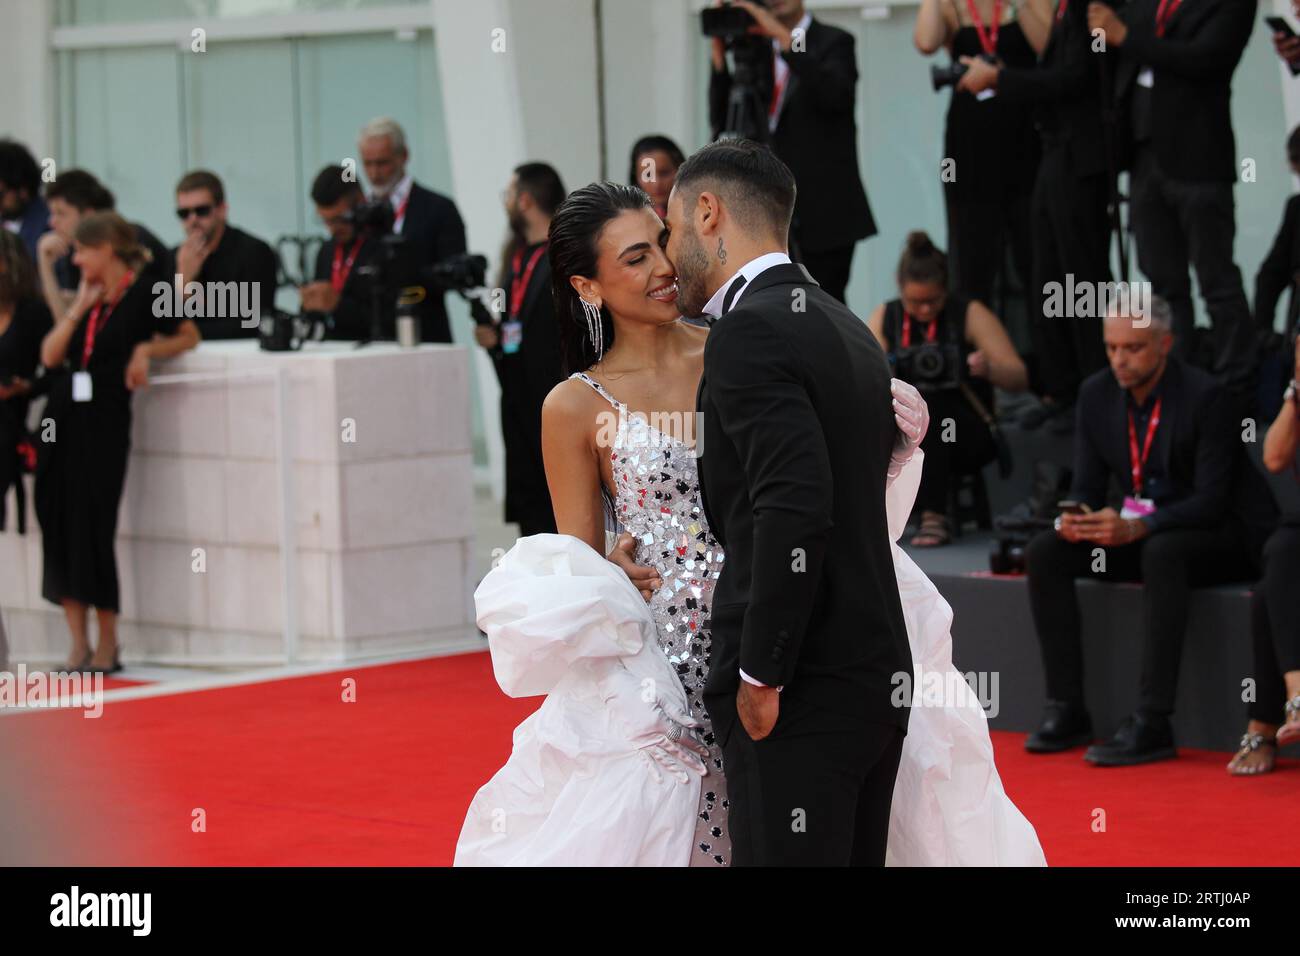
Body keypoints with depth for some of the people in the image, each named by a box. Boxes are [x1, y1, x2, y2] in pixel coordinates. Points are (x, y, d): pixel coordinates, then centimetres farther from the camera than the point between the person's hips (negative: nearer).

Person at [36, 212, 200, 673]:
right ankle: (79, 645, 7)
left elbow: (189, 336, 7)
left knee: (92, 527, -6)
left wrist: (146, 349, -8)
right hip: (63, 418, 6)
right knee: (59, 526, 2)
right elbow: (50, 355, 5)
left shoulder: (145, 293, -3)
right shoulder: (87, 297, 13)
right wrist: (78, 308, -3)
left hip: (104, 419, -6)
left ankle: (107, 647, 4)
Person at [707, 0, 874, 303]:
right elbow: (721, 120, 7)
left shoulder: (833, 42, -2)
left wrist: (783, 37, -24)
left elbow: (836, 94, -23)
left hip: (824, 209, -5)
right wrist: (720, 54, -5)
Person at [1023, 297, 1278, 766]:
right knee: (1044, 553, -14)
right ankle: (1066, 709, -14)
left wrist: (1136, 528, -37)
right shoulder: (1096, 393, -1)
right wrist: (1076, 517, -22)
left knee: (1162, 552, -39)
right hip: (1138, 530, 7)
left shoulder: (1205, 396, -20)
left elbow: (1211, 501, -23)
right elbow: (1087, 485, 3)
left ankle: (1152, 722, -39)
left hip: (1223, 537, -7)